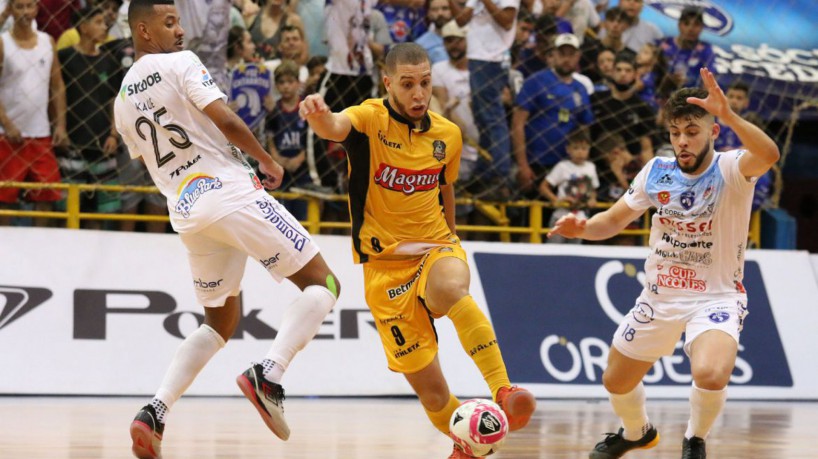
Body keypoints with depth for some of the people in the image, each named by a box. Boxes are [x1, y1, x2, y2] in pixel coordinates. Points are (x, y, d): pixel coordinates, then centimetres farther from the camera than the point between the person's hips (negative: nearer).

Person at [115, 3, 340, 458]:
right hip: (230, 193, -7)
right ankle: (268, 374, -22)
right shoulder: (181, 63, -5)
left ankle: (155, 413, 3)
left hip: (186, 211, 7)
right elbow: (225, 119, -14)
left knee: (221, 321, 22)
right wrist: (268, 161, -1)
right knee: (322, 284, -1)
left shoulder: (123, 101, 15)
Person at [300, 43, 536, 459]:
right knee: (431, 392, -3)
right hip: (385, 264, -2)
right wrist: (319, 116, -57)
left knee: (449, 289, -38)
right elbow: (336, 128, -34)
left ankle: (503, 390, -38)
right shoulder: (369, 119, -10)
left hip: (435, 249, 2)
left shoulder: (447, 135, 4)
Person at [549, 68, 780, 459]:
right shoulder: (657, 171, -3)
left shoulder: (731, 169, -18)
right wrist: (582, 228, -16)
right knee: (616, 382, 16)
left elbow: (768, 155, -42)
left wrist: (728, 115, -57)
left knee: (710, 374, -32)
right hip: (660, 297, 5)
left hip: (717, 297, -5)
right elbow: (614, 220, 7)